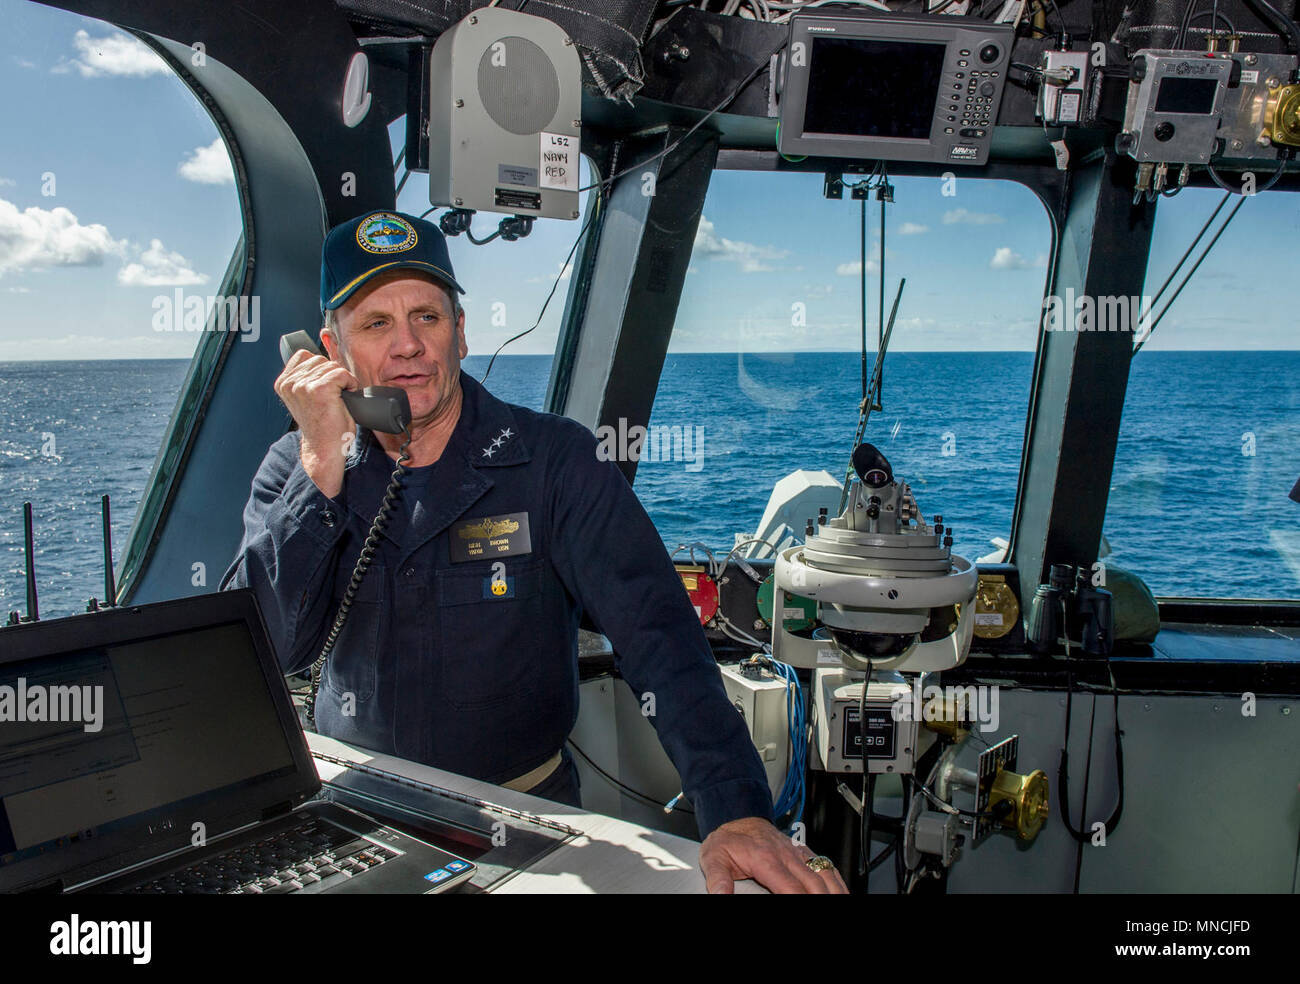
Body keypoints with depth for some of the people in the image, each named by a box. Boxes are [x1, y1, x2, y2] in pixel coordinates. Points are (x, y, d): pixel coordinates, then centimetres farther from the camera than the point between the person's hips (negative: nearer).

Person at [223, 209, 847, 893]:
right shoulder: (296, 470, -1)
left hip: (522, 810, -3)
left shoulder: (554, 460, -10)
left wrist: (736, 811, -32)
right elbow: (258, 654, -13)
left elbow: (654, 632, -20)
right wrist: (322, 464, -20)